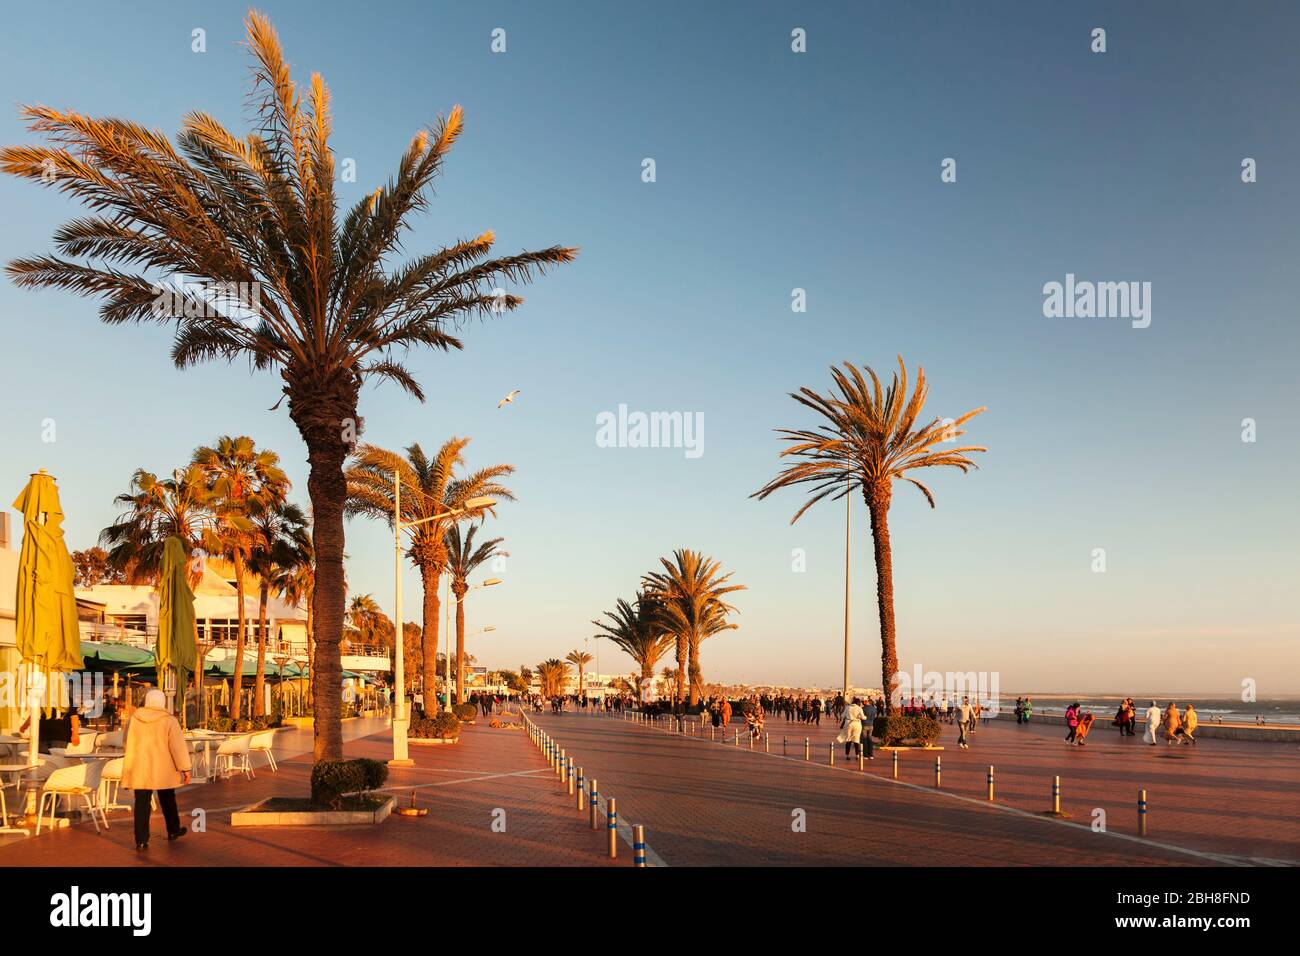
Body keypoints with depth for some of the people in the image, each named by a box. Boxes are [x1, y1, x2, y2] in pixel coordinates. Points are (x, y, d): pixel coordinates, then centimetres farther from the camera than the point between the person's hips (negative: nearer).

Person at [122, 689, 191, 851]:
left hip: (140, 769, 2)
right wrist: (185, 768, -9)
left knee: (142, 804, 3)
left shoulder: (134, 719, 1)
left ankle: (141, 840, -1)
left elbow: (129, 745, 10)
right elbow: (178, 746, -13)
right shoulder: (169, 721, -10)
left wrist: (128, 770, 20)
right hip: (163, 770, -2)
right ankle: (173, 830, 29)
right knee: (167, 800, 16)